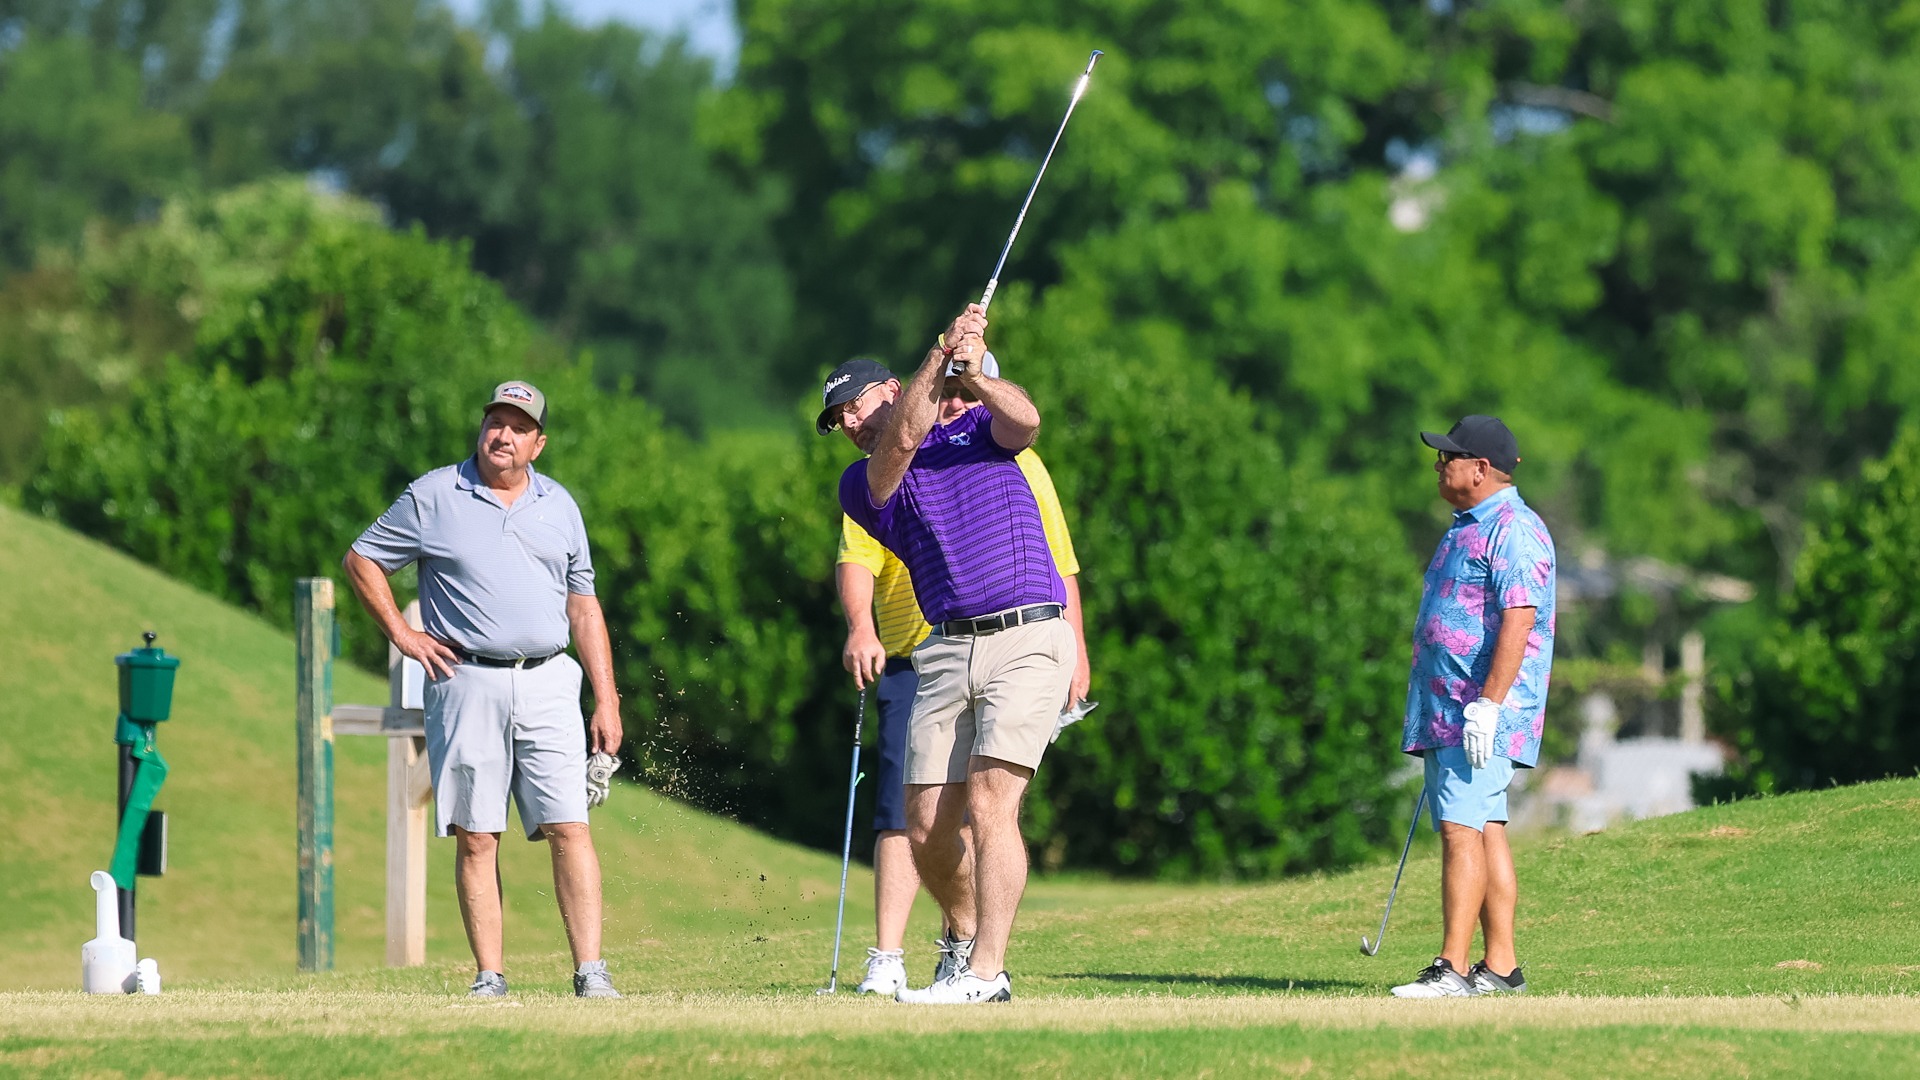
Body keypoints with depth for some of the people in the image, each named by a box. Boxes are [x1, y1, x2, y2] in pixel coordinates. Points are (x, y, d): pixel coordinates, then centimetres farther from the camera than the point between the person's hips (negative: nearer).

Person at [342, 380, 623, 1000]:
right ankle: (489, 977, 0)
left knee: (569, 829, -8)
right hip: (467, 685, -2)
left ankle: (590, 972, -9)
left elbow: (584, 606, 16)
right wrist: (400, 633, 1)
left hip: (548, 685, 2)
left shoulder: (559, 506, 15)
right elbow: (362, 559, 11)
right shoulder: (433, 497, 5)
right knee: (476, 838, -2)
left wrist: (606, 699, 10)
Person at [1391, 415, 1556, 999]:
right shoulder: (1467, 528, 20)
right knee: (1485, 831, 10)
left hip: (1482, 712, -10)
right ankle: (1500, 966, 12)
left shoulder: (1514, 530, -13)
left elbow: (1517, 620, -22)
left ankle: (1453, 968, -19)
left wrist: (1487, 704, -27)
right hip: (1447, 710, 10)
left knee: (1462, 829, -15)